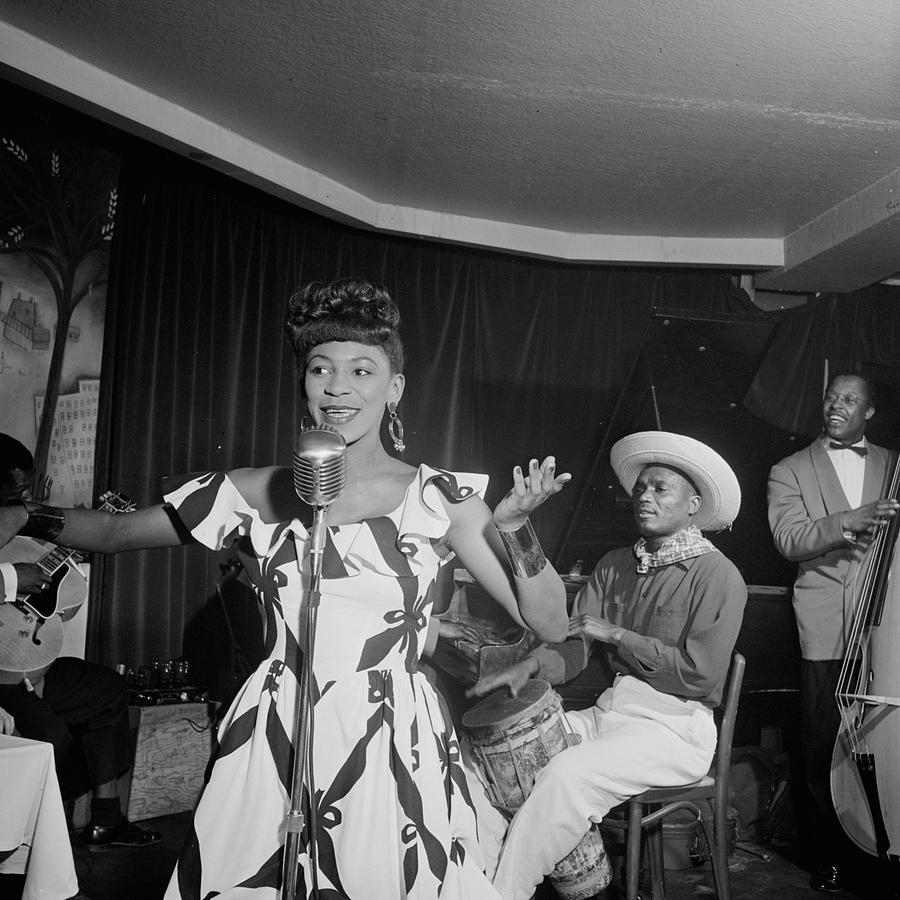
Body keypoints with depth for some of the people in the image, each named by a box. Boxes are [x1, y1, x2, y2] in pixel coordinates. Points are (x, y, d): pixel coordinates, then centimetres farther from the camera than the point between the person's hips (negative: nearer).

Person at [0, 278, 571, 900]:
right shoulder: (260, 493, 3)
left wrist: (513, 526, -21)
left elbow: (550, 624, -5)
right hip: (271, 753, 2)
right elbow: (115, 531, 12)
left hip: (395, 755, -1)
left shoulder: (440, 497, -3)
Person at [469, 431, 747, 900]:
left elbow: (699, 673, -14)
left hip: (675, 726, -6)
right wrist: (532, 665, -16)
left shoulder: (718, 575, -6)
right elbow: (573, 643, 6)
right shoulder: (614, 565, 12)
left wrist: (615, 634, -11)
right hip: (607, 711, 6)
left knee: (566, 774, -29)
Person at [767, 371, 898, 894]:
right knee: (824, 745, 1)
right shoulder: (790, 471, 10)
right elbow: (789, 539, -4)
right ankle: (830, 856, 14)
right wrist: (852, 520, -18)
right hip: (826, 627, -1)